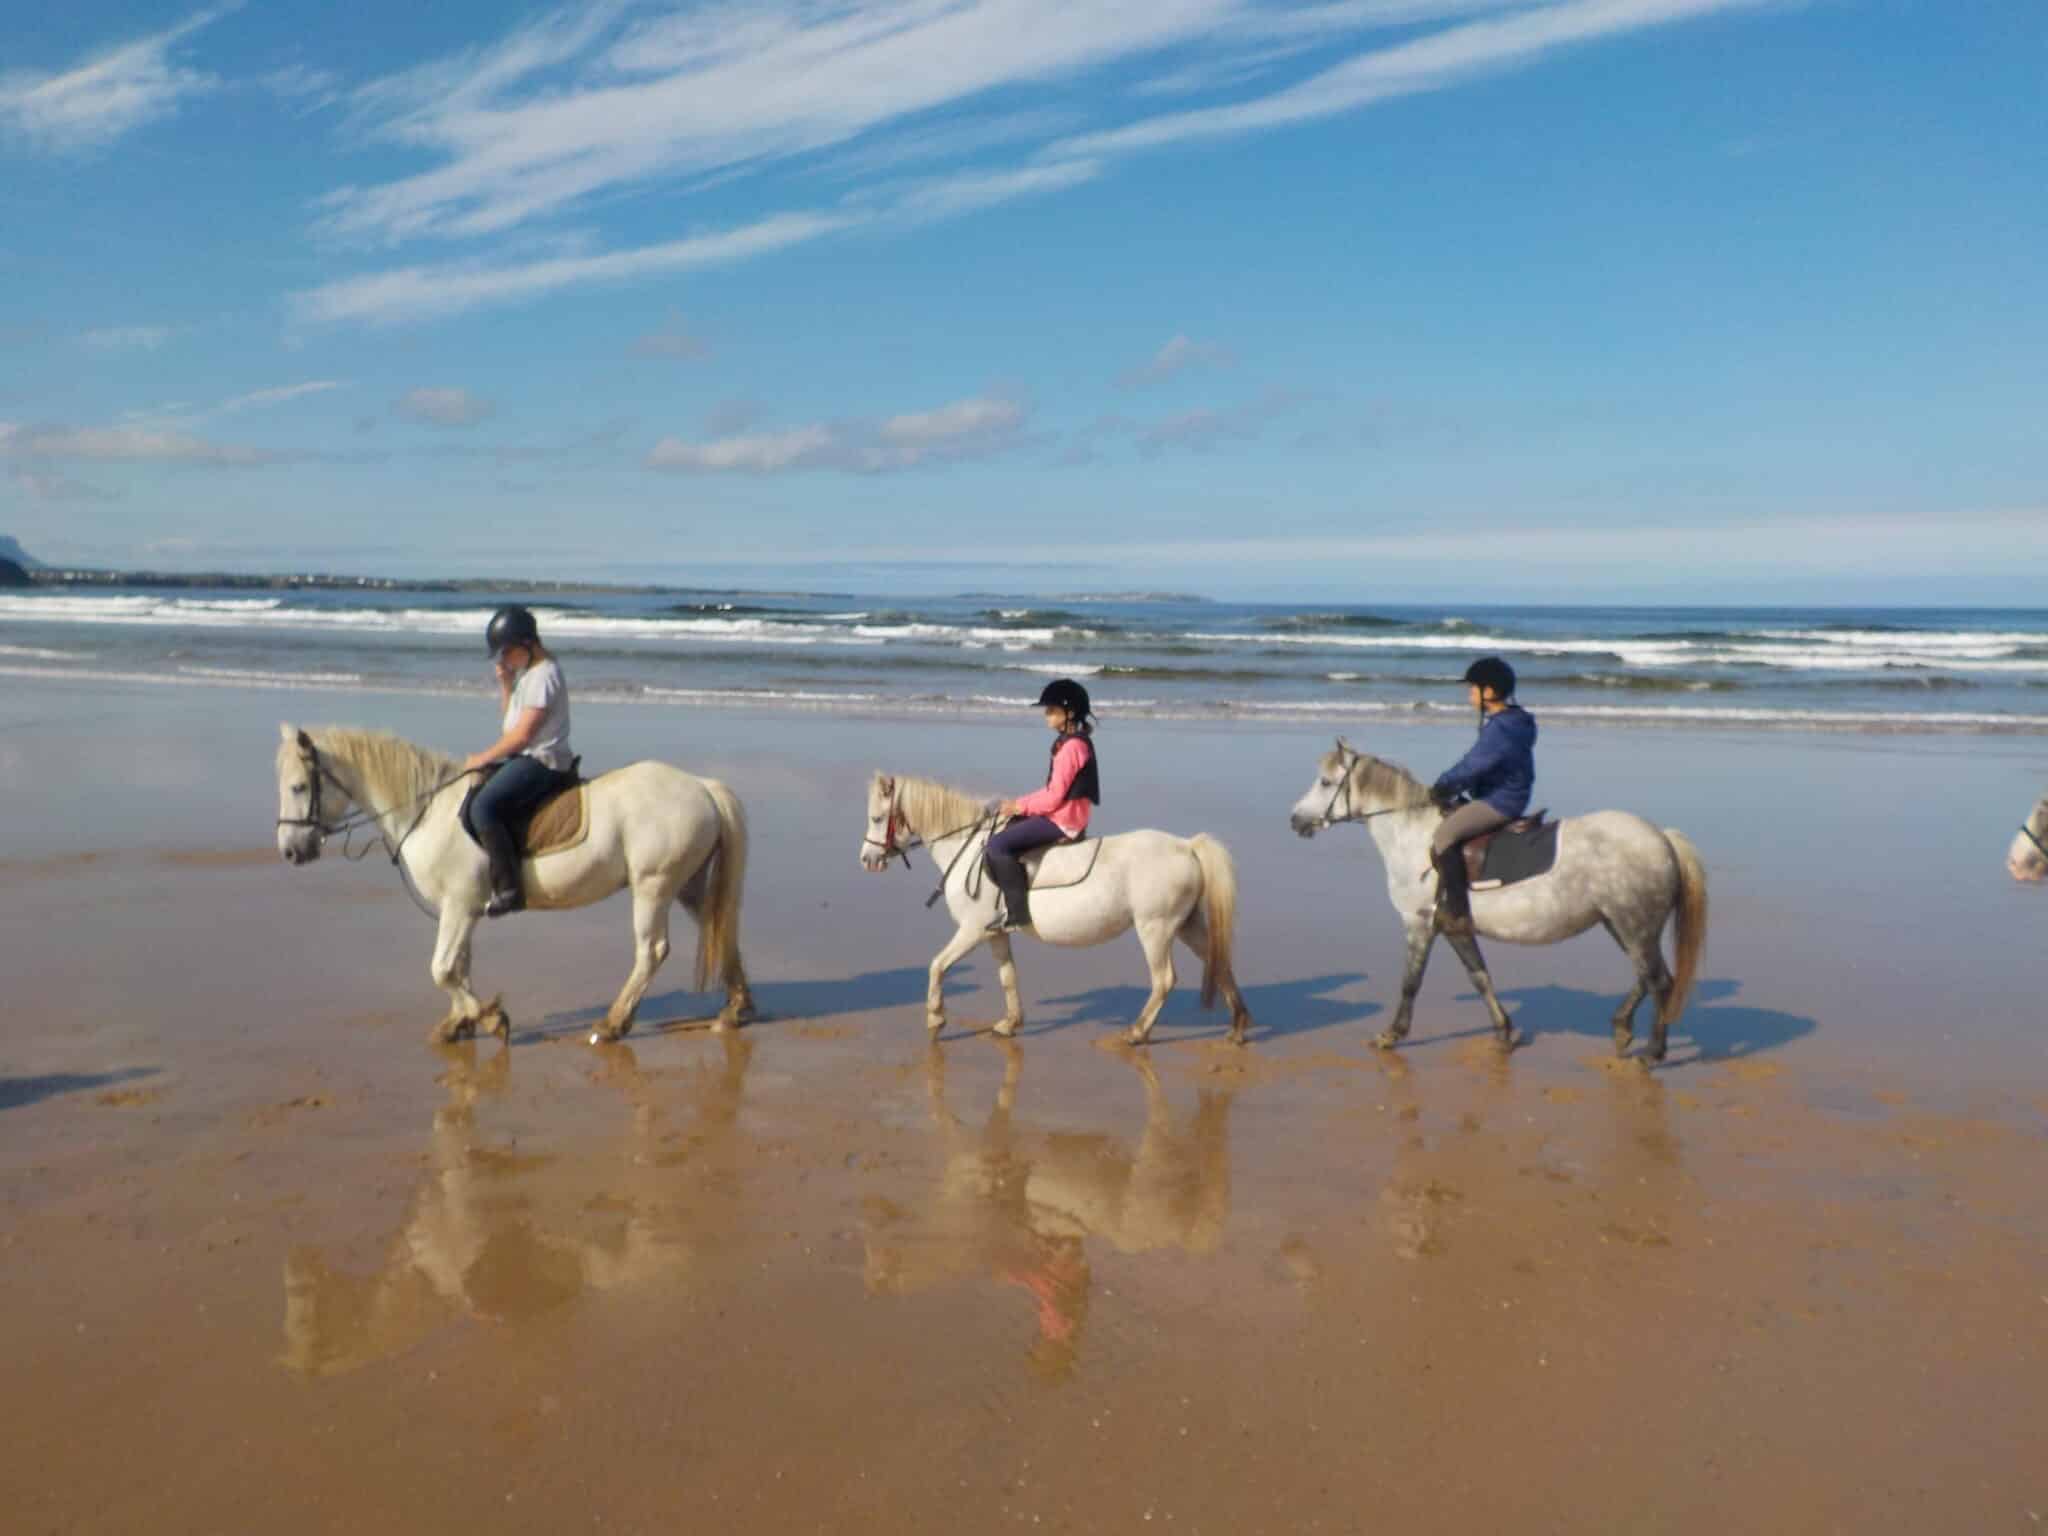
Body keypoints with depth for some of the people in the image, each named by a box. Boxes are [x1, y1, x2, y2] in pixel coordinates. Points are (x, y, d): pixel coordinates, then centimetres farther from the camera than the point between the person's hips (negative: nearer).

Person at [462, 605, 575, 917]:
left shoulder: (543, 675, -15)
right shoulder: (529, 672, 16)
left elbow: (522, 734, -19)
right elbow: (511, 714, 24)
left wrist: (483, 758, -11)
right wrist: (506, 683, 8)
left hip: (541, 761, -11)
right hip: (528, 758, 11)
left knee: (483, 808, -26)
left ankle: (508, 889, -26)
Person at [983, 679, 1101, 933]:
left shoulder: (1071, 746, -18)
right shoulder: (1069, 741, 14)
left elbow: (1054, 796, -20)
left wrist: (1019, 806, -9)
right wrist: (1020, 804, 8)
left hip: (1063, 820, -11)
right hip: (1060, 814, 11)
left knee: (999, 845, -18)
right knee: (1005, 831, 20)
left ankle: (1016, 911, -15)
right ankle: (1012, 899, 20)